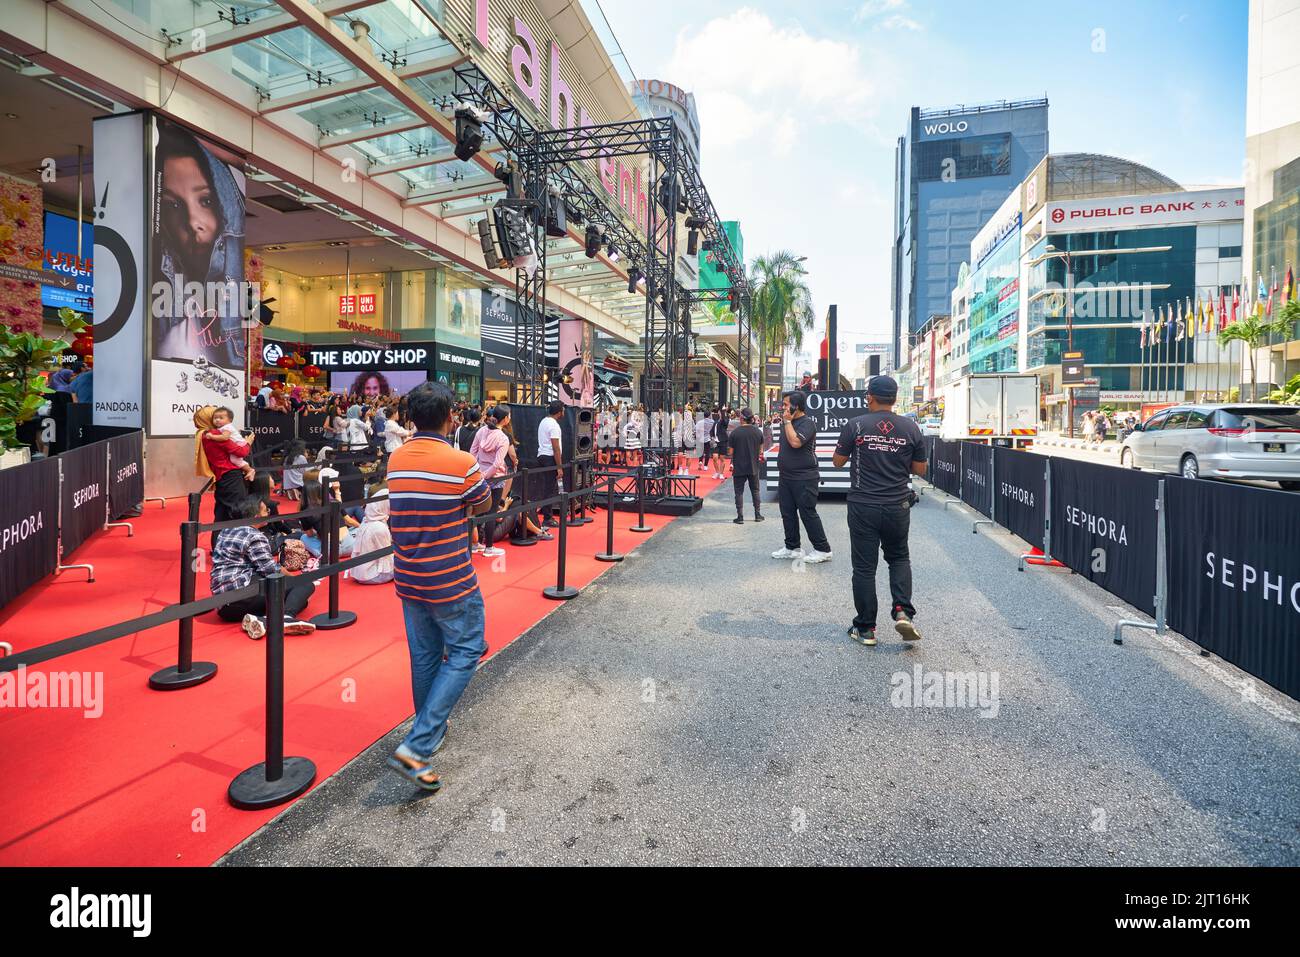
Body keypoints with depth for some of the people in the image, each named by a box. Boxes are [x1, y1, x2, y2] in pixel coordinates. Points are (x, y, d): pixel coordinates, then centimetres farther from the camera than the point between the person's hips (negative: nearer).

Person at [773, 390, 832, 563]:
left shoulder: (807, 423, -13)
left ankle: (823, 550, 6)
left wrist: (787, 421, -19)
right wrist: (781, 466, 20)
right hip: (786, 477, 9)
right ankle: (792, 548, 22)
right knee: (787, 512, 11)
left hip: (803, 478, -9)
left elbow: (795, 442, -29)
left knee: (808, 513, -4)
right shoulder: (787, 422, 13)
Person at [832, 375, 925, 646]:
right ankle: (902, 611, 3)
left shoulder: (855, 426, -7)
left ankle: (865, 628, 12)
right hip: (898, 507, 2)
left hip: (863, 506, -2)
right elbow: (920, 469, 6)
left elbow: (838, 462, 3)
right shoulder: (911, 428, 0)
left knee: (864, 567, 5)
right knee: (899, 558, 22)